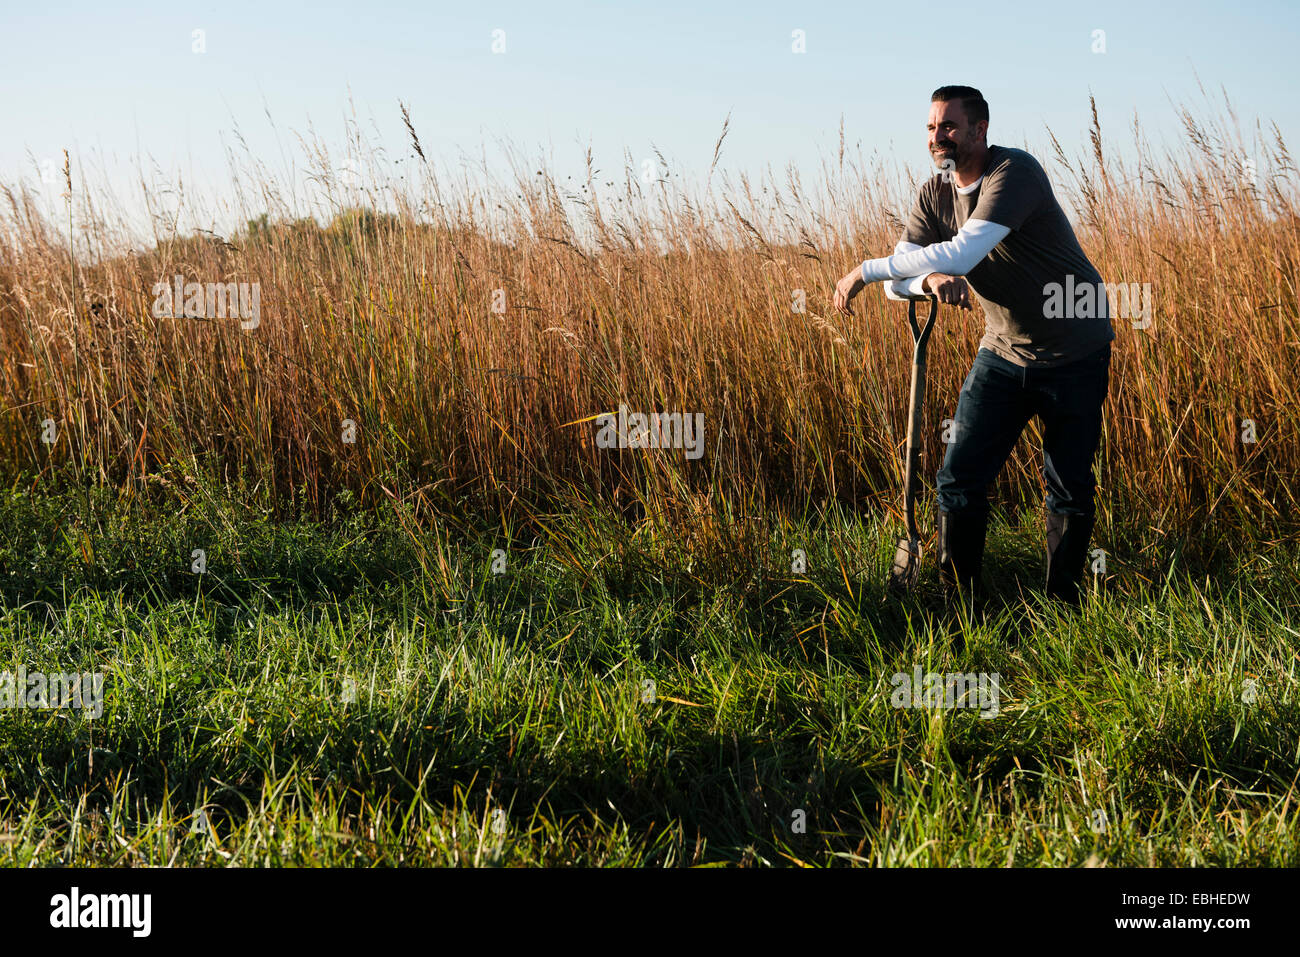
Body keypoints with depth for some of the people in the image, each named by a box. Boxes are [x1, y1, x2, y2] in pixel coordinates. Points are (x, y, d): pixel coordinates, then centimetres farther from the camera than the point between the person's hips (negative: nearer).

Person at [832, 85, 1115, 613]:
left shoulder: (1015, 172, -24)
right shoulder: (933, 195, -2)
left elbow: (962, 254, -35)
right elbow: (898, 279, -8)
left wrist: (866, 270, -30)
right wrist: (932, 279, -32)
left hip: (1075, 354, -5)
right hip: (1004, 349, 5)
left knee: (1069, 488, 1)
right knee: (959, 478, -2)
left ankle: (1062, 604, 19)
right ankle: (958, 600, 11)